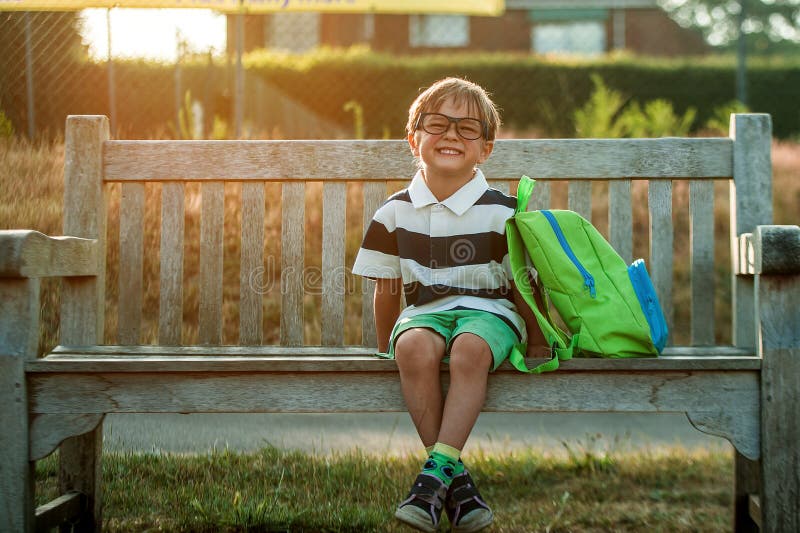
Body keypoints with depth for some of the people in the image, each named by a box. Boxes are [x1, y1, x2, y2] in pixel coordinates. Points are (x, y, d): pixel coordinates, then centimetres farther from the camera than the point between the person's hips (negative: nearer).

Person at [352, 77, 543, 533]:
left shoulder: (501, 212, -2)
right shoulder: (395, 213, 4)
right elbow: (387, 287, 13)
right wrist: (387, 347, 17)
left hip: (488, 310, -2)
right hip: (425, 311, 2)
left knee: (469, 350, -37)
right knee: (414, 347, -34)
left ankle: (436, 470, -32)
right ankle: (456, 478, -27)